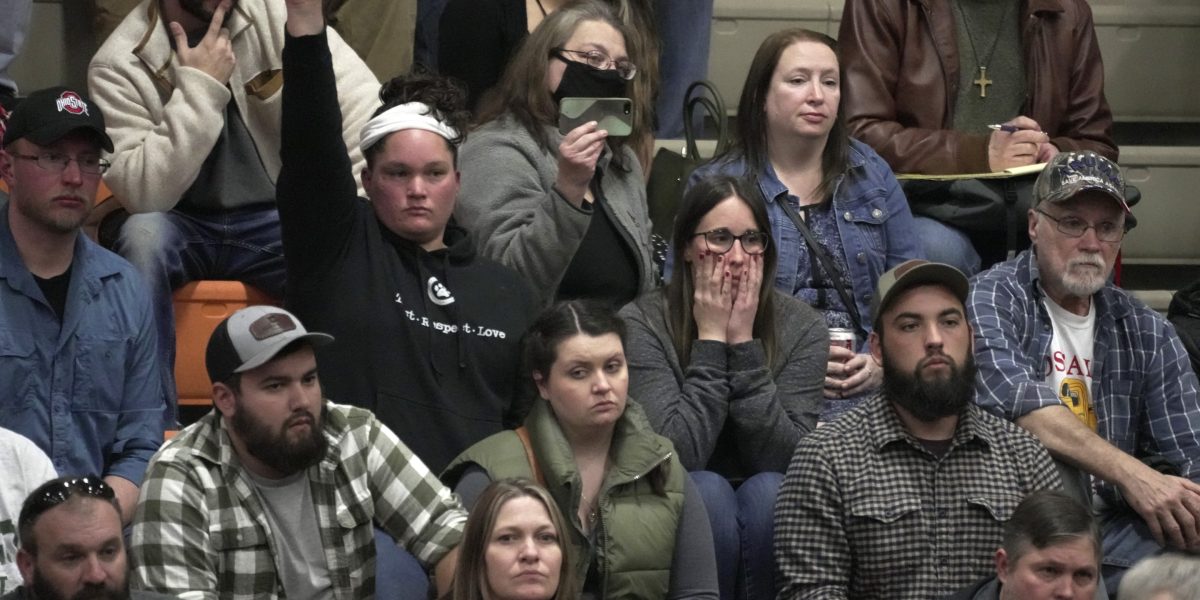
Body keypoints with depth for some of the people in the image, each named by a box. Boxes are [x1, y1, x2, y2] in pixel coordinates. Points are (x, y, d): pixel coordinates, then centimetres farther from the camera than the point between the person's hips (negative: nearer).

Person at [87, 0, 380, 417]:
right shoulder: (119, 64, -12)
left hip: (275, 221, 1)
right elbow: (145, 194, -22)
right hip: (177, 226, -1)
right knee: (141, 235, -35)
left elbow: (363, 102, -17)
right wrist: (199, 86, -25)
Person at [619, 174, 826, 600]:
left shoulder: (801, 327, -5)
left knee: (769, 492, -30)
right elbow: (680, 455, -21)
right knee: (705, 489, -32)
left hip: (768, 516, 1)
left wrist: (744, 343, -20)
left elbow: (783, 459, -16)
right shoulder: (641, 325, -11)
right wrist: (710, 341, -21)